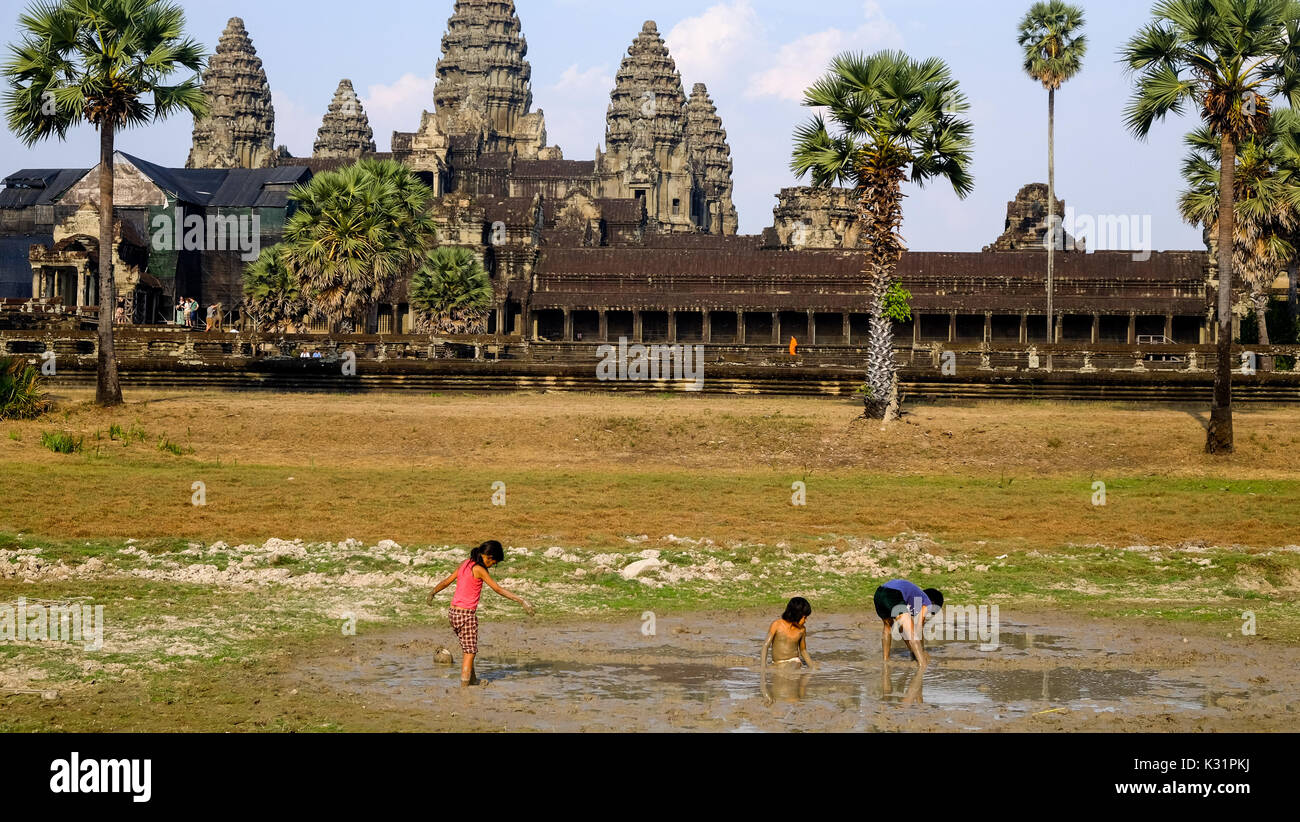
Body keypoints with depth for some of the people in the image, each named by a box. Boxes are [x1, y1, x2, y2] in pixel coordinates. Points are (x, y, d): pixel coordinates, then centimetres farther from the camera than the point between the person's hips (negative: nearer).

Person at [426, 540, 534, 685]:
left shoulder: (465, 564, 8)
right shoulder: (478, 570, -15)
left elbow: (447, 581, 18)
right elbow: (498, 589, -18)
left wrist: (433, 593, 35)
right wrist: (521, 601, -18)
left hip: (453, 612, 8)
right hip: (467, 614, -8)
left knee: (468, 649, 23)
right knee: (470, 653, 1)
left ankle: (473, 680, 36)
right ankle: (464, 686, -1)